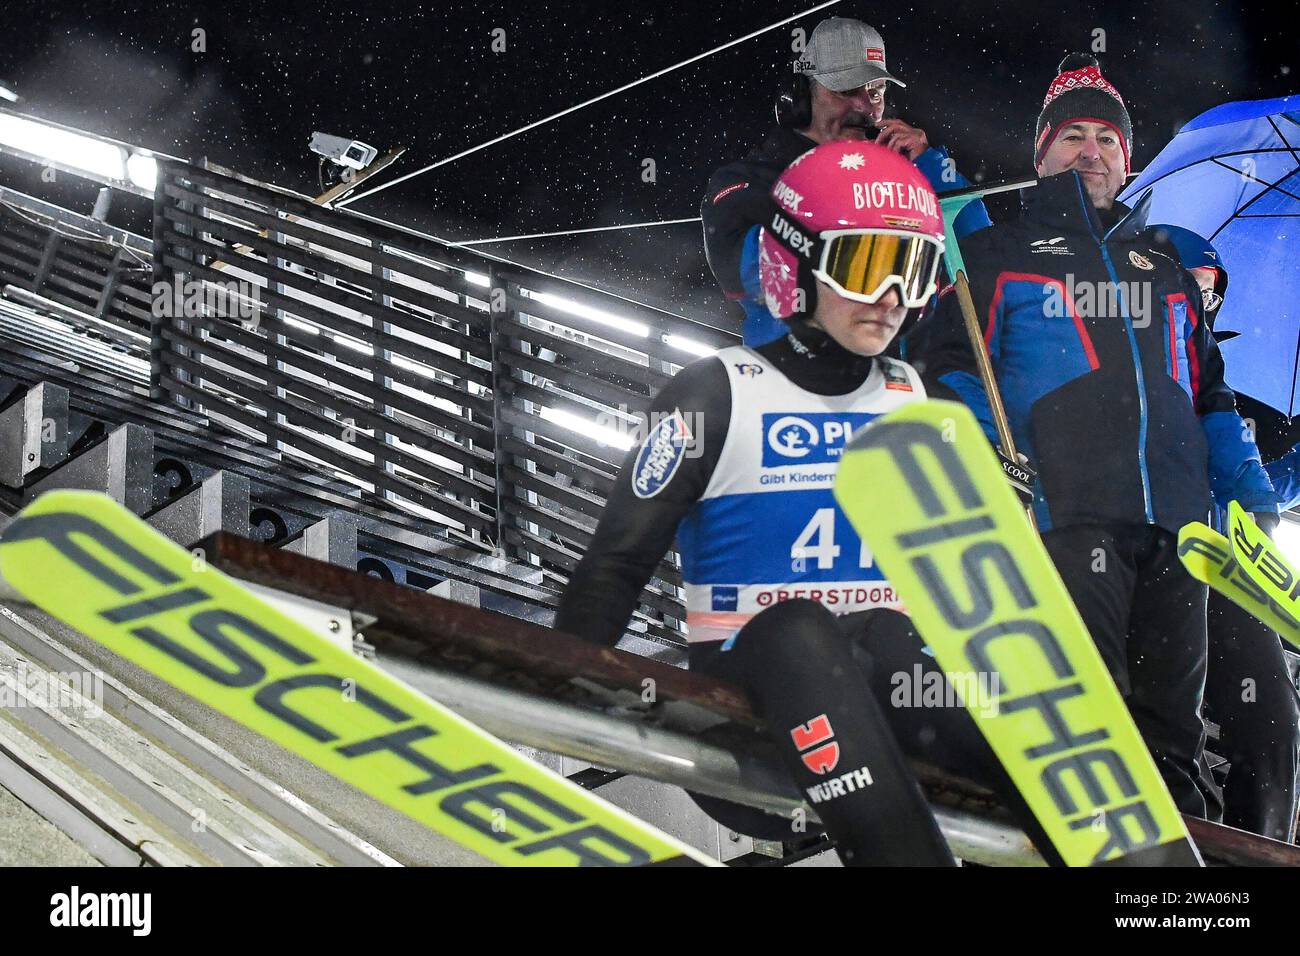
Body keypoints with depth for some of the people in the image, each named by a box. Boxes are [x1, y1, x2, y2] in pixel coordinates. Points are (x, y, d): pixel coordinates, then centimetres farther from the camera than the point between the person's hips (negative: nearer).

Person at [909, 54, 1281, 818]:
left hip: (1176, 522, 5)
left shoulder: (1164, 263, 28)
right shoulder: (1000, 254, 15)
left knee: (1173, 727, 5)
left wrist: (1251, 486, 16)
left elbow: (1209, 387, 29)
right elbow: (948, 364, 7)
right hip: (1067, 516, -5)